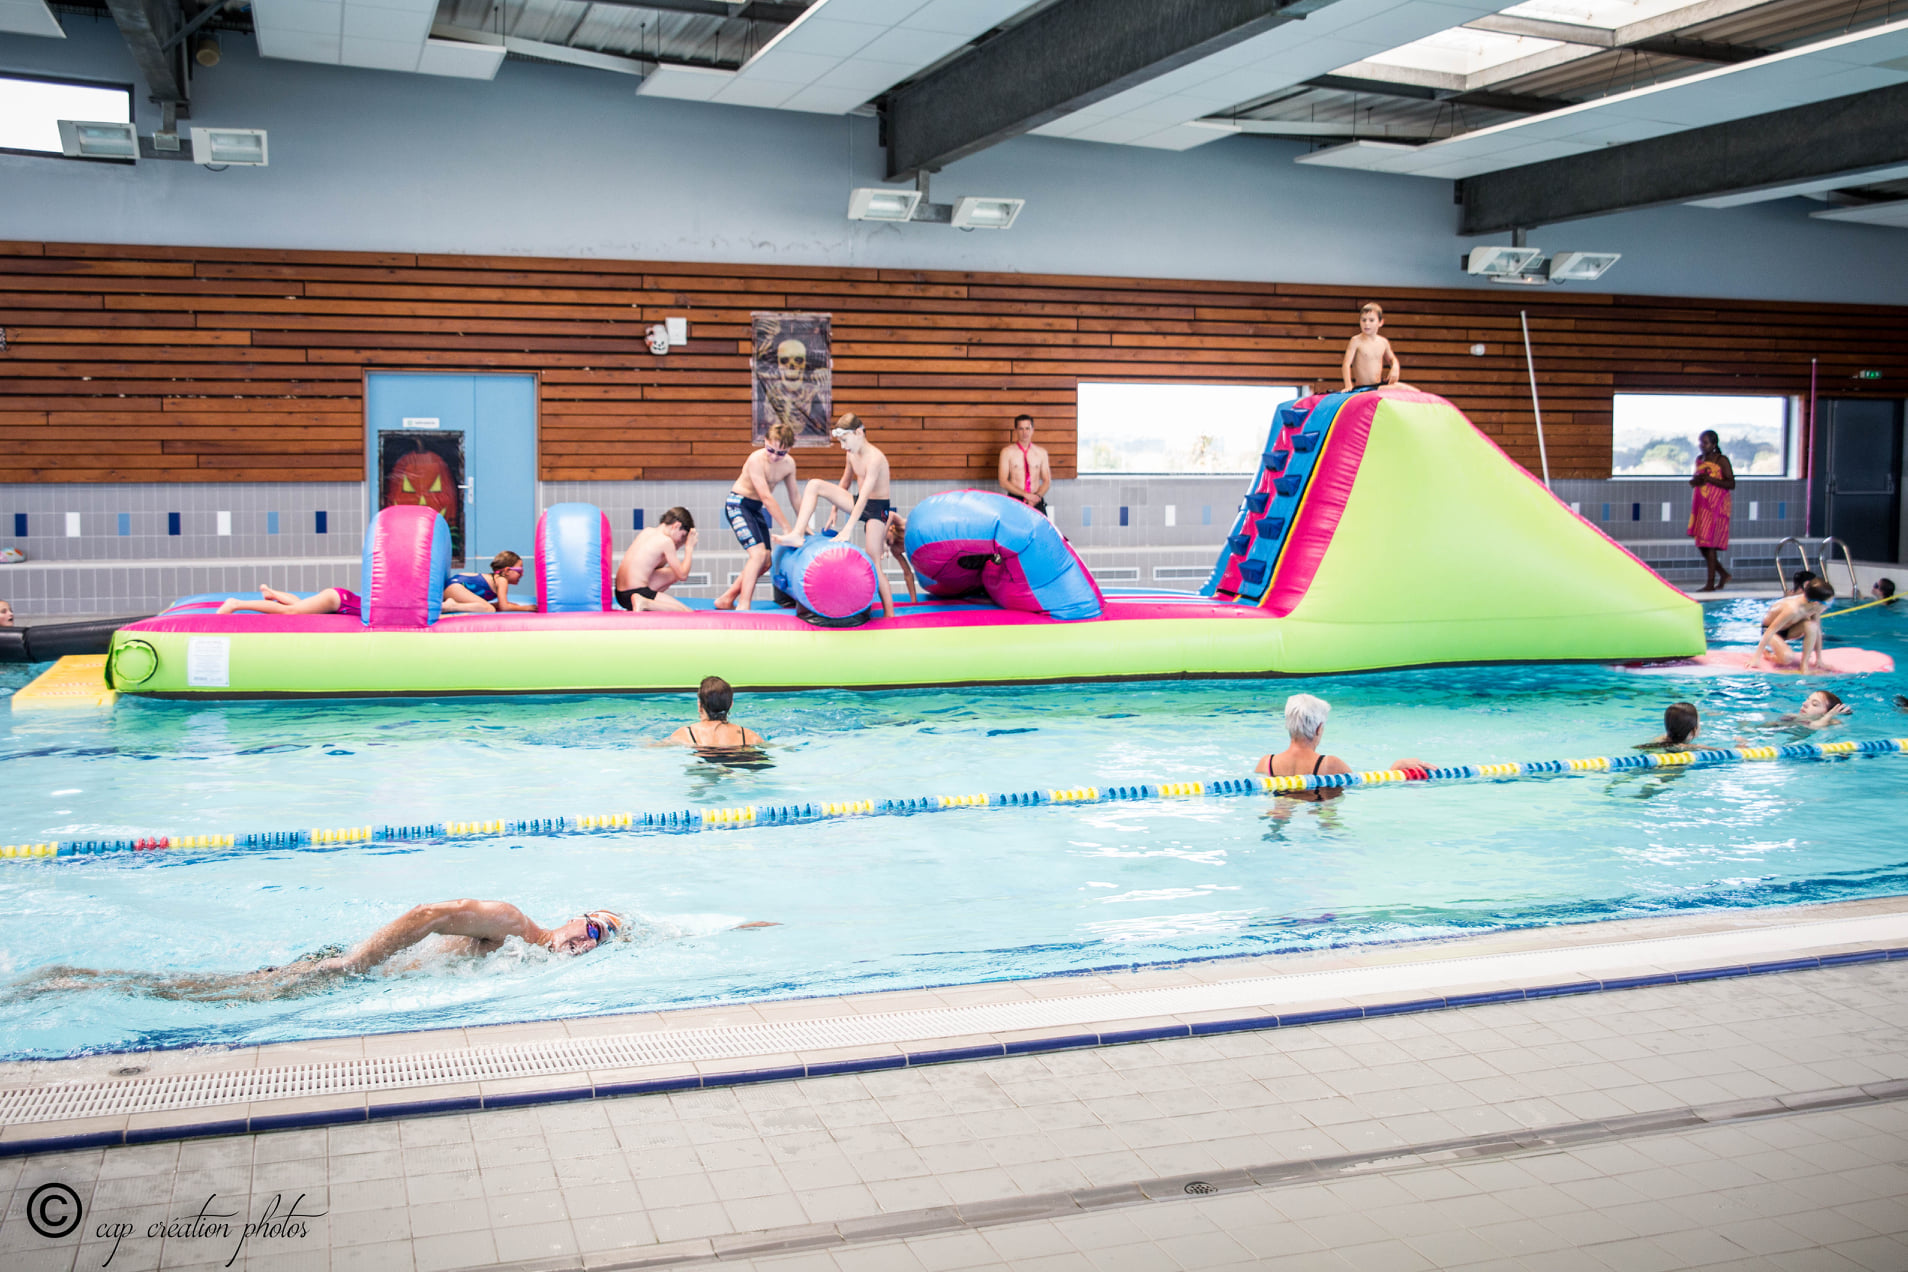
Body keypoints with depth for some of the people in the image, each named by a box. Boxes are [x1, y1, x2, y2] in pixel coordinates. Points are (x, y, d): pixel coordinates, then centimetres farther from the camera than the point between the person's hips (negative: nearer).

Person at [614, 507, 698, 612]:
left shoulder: (647, 531, 13)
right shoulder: (666, 541, -11)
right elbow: (683, 575, -6)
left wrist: (679, 544, 19)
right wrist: (689, 547, 3)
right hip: (638, 592, -9)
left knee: (674, 573, 25)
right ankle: (645, 603, -18)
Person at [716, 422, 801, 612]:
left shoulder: (789, 463, -5)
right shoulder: (756, 459, -26)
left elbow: (794, 497, 9)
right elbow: (767, 498, -29)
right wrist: (788, 529, -28)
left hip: (756, 509, 8)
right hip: (738, 504, -8)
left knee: (765, 561, 8)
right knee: (758, 553, -22)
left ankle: (727, 599, 18)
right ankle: (743, 605, -21)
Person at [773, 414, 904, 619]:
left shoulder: (875, 458, -27)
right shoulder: (852, 454, 0)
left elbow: (864, 497, -32)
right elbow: (844, 483, 17)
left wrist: (848, 530, -35)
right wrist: (833, 512, 18)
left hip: (877, 509, -8)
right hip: (858, 504, 8)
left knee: (873, 562, -12)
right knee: (814, 485, -4)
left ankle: (889, 613, -6)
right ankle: (798, 535, -11)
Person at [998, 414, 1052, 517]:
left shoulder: (1041, 452, 13)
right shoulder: (1007, 452, 5)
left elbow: (1047, 481, 13)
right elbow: (1003, 482, 0)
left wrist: (1037, 496, -7)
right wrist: (1025, 495, -10)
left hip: (1036, 501, 2)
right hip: (1015, 501, -2)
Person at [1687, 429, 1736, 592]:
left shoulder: (1722, 460, -6)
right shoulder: (1699, 459, 14)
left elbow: (1731, 484, -11)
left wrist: (1709, 479, -21)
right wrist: (1694, 481, 1)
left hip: (1716, 505, -7)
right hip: (1701, 505, 7)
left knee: (1708, 543, -9)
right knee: (1701, 544, 7)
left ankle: (1710, 583, -5)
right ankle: (1723, 574, 24)